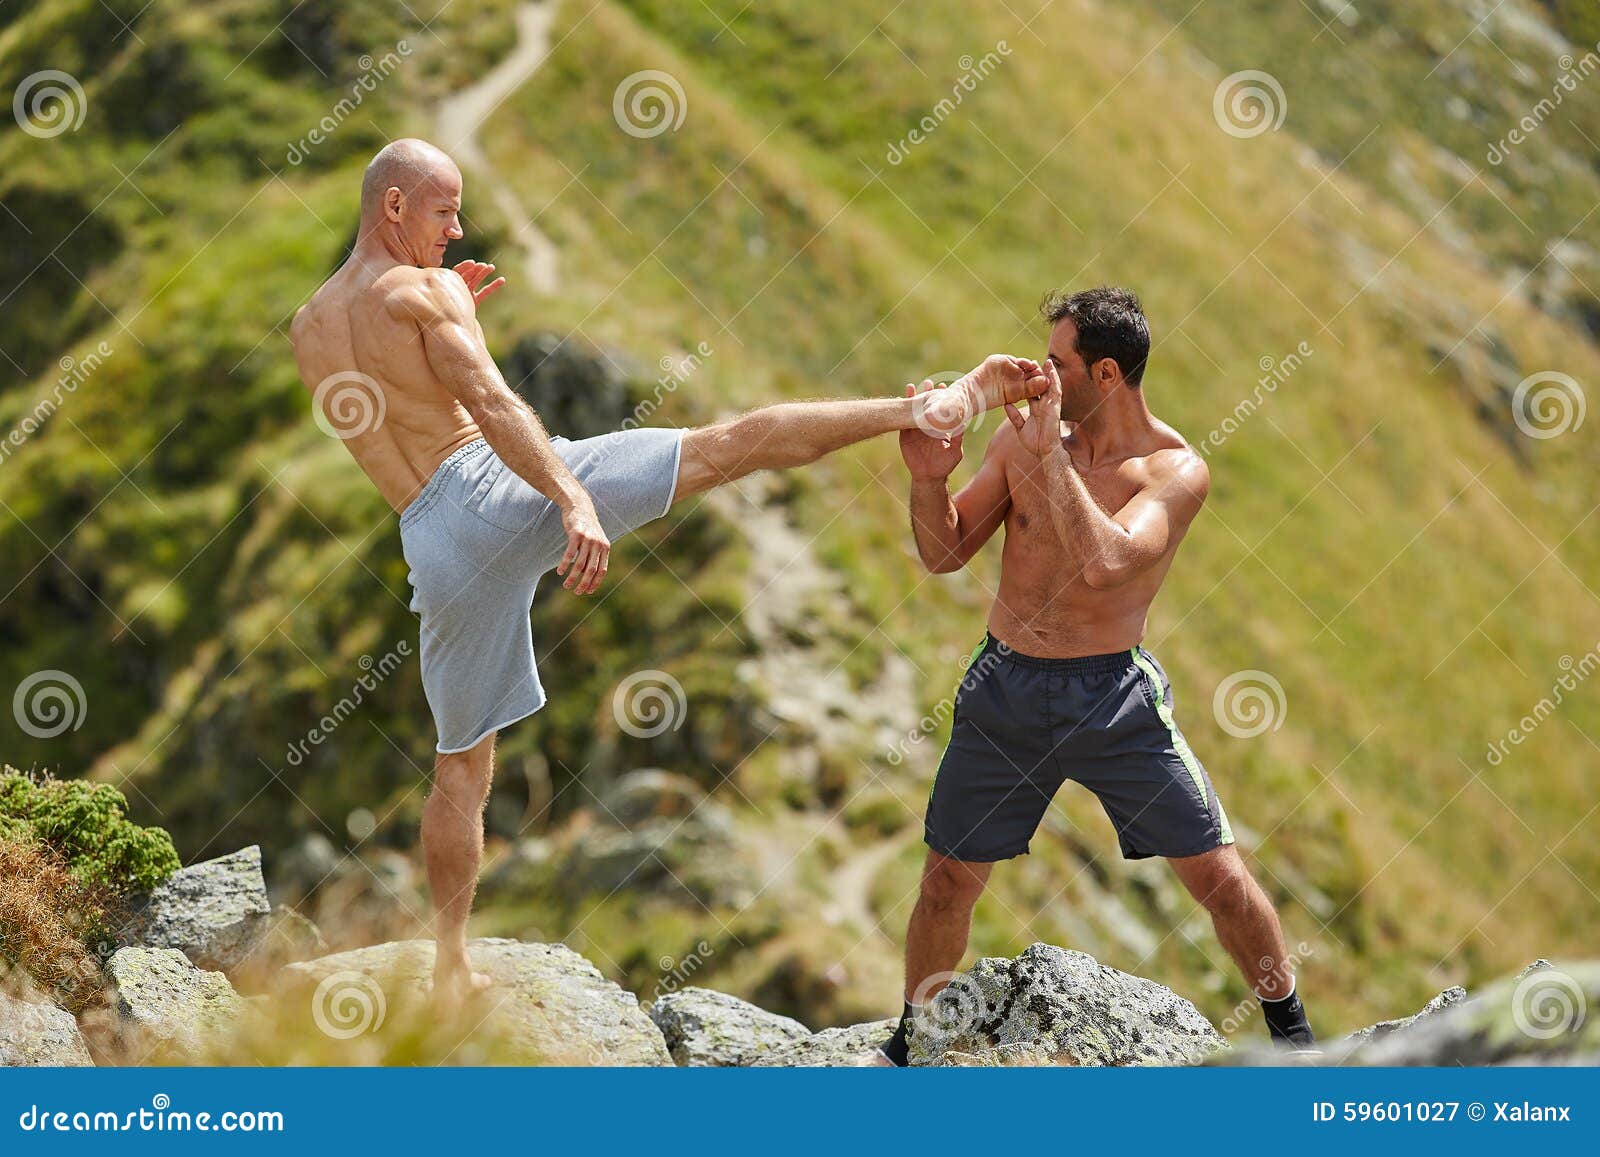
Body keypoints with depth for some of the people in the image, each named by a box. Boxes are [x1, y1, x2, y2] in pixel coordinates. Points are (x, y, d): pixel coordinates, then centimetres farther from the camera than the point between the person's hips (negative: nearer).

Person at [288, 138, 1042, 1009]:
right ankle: (930, 409, -11)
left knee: (462, 762, 17)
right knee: (727, 446, -4)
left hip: (435, 545, 6)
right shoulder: (422, 289, -2)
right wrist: (574, 499, -28)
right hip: (492, 483, -6)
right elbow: (487, 400, -17)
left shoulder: (306, 330, 19)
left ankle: (450, 969, 20)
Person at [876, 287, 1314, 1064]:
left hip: (1112, 695, -3)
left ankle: (1291, 1033, 17)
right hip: (1006, 685, 3)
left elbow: (1105, 563, -30)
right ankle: (911, 1043, 31)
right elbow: (944, 554, 4)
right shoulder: (1024, 433, 0)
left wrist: (1049, 453, -27)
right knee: (947, 881, 9)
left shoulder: (1176, 471, -12)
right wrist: (929, 479, -15)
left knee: (1216, 871, -3)